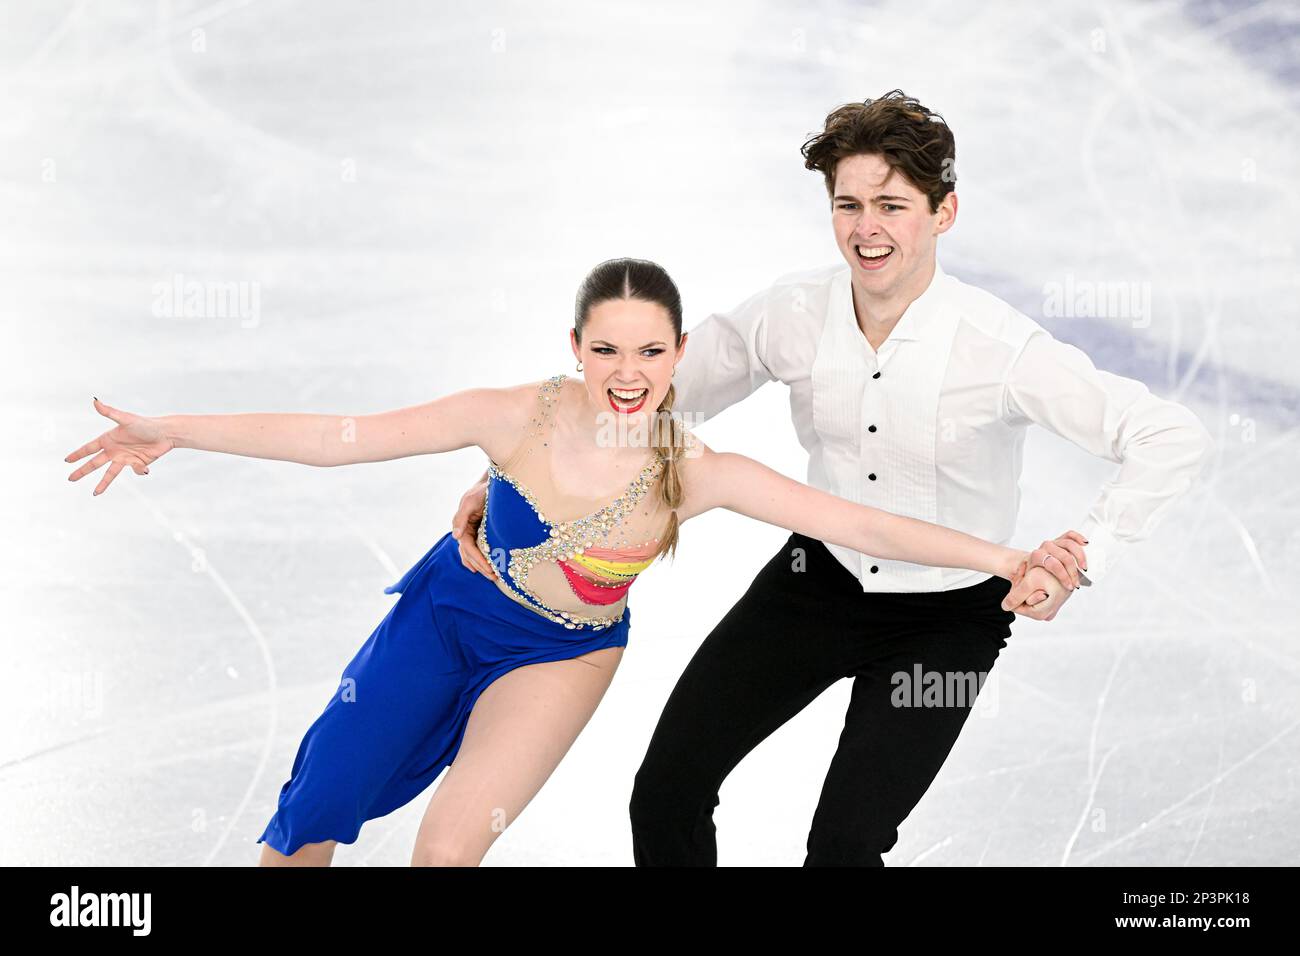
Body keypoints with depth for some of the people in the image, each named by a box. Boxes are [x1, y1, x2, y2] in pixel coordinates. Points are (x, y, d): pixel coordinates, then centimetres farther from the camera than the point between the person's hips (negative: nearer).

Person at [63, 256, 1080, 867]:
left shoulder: (695, 474, -25)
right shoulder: (520, 418, -25)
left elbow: (857, 522, -27)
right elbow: (342, 435, -20)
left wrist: (1003, 558, -35)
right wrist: (175, 431, -20)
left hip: (560, 655, -1)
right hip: (447, 608, 1)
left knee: (448, 847, -15)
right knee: (315, 811, 2)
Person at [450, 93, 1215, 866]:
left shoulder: (1001, 347, -25)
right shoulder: (792, 314, -14)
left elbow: (1175, 440, -25)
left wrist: (1083, 559, -32)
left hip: (947, 618, -3)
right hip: (820, 577, 4)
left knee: (844, 842, -13)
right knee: (665, 794, -1)